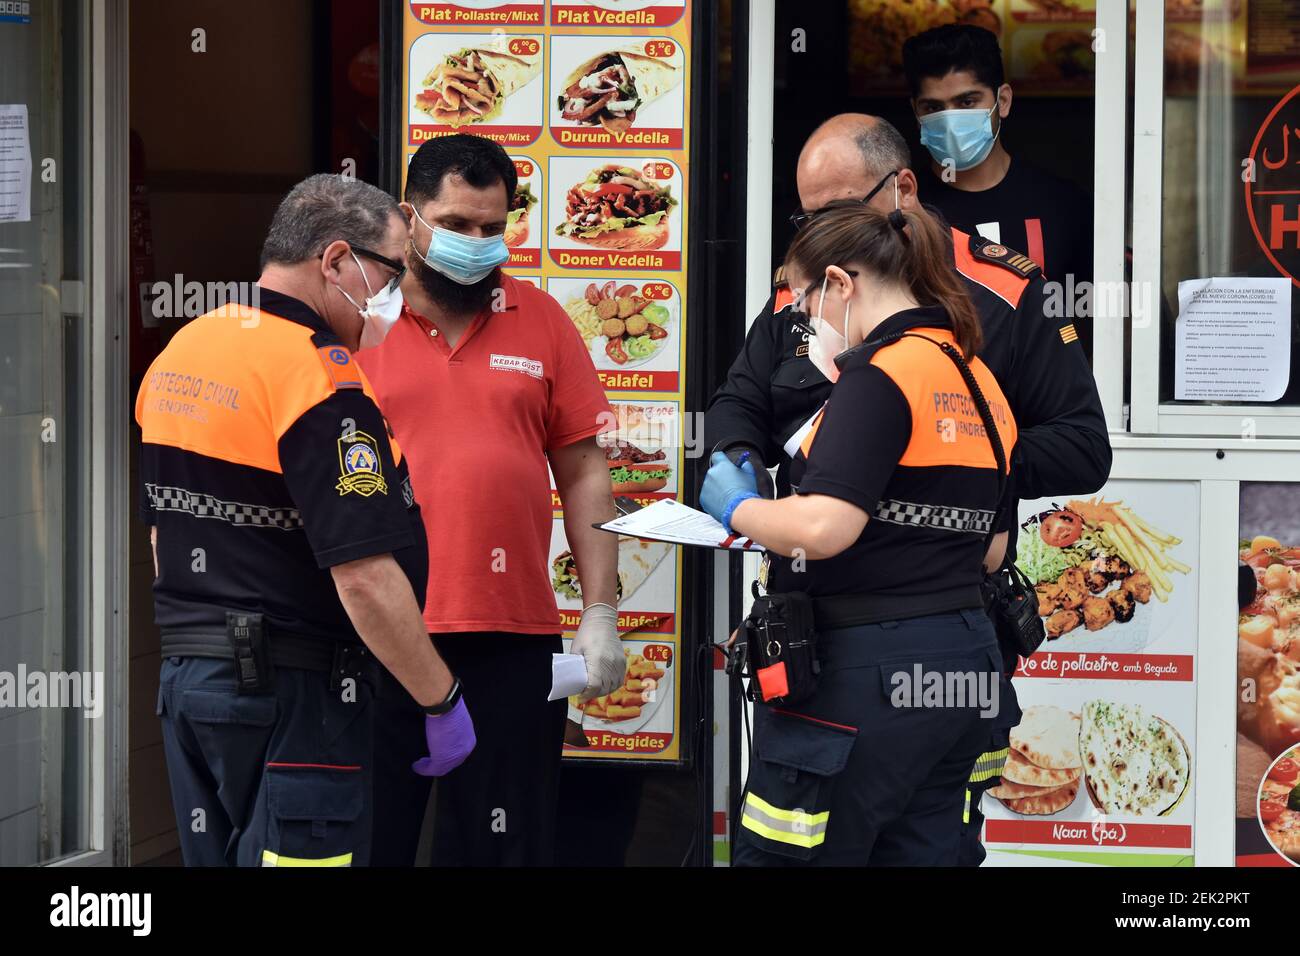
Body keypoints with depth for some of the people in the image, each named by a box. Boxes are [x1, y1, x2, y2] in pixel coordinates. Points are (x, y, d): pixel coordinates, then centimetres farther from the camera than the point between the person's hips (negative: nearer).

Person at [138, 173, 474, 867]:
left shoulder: (179, 353, 9)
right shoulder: (320, 376, -18)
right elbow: (365, 577, -23)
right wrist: (442, 702, -14)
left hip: (185, 679, 9)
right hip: (295, 694, -9)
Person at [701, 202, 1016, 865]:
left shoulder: (880, 371, -12)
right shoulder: (981, 383, 15)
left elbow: (823, 529, -23)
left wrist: (738, 507, -6)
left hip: (869, 668, -9)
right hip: (964, 657, 9)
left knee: (780, 857, -2)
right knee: (919, 854, 11)